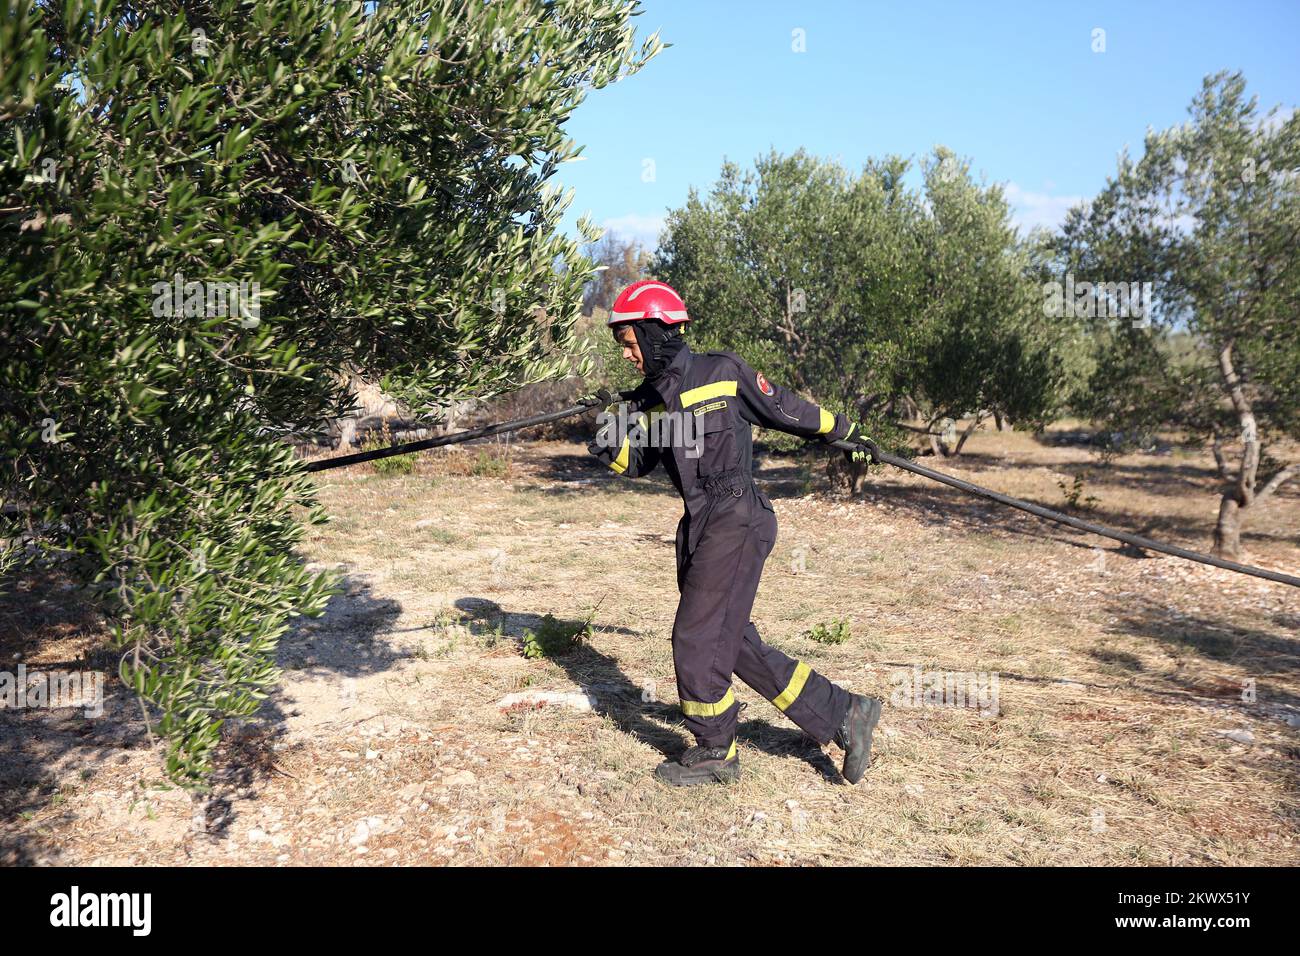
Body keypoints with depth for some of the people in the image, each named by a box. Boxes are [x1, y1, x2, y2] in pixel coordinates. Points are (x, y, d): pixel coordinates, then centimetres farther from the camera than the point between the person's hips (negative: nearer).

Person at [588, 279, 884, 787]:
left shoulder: (724, 372, -8)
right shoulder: (646, 399, 10)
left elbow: (783, 409, 3)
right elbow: (637, 462, 10)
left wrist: (844, 431, 13)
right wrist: (611, 448, -11)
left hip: (736, 520, -8)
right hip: (700, 524, 8)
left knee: (696, 640, -4)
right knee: (733, 642, 13)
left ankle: (714, 752, 19)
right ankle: (844, 715, 24)